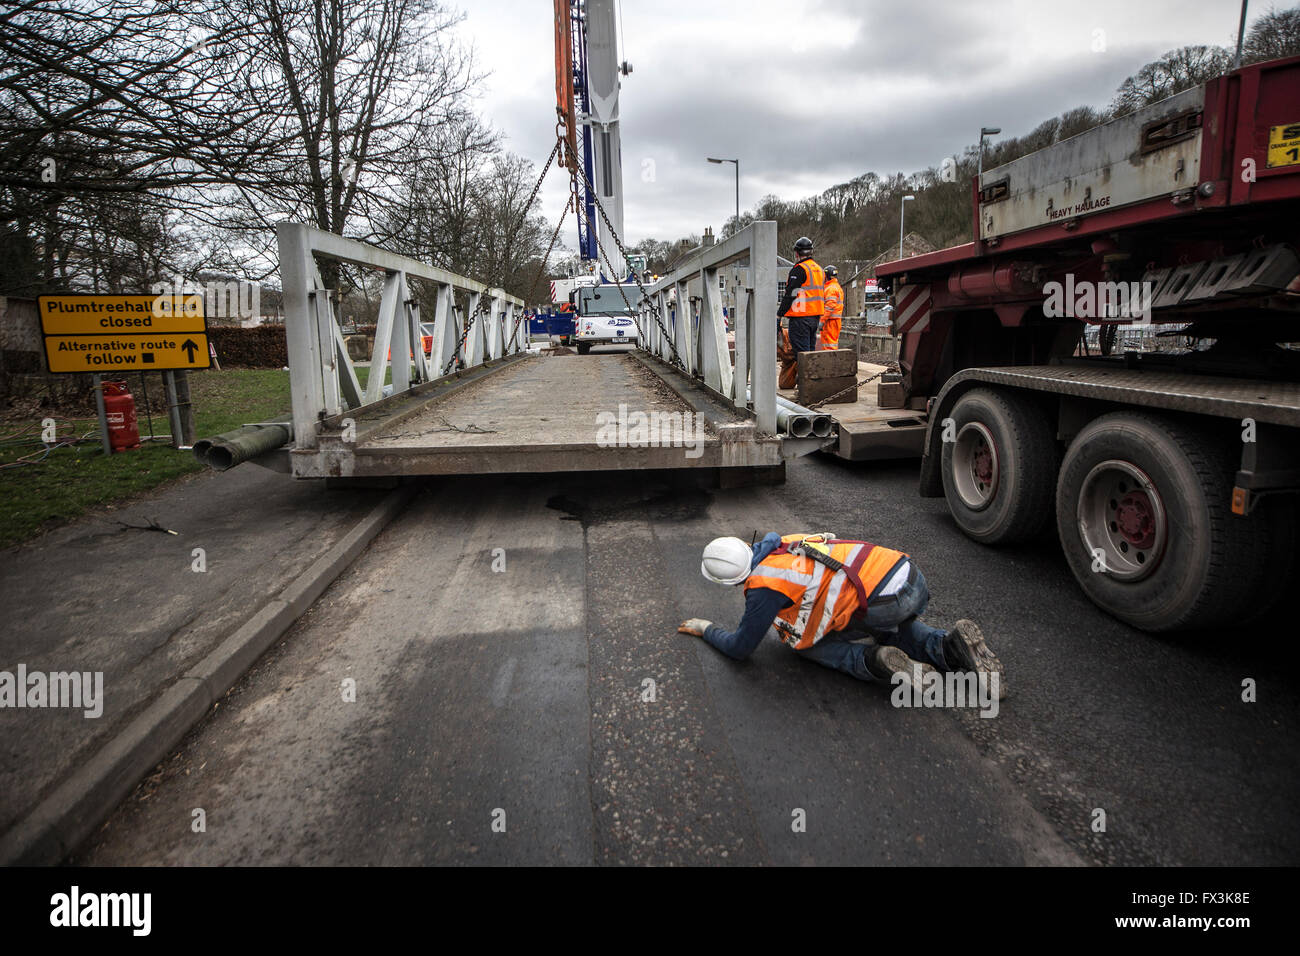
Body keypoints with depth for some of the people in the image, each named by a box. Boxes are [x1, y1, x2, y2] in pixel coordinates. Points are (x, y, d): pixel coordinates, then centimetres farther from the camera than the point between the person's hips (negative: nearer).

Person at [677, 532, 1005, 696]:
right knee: (900, 630, 39)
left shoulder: (763, 587, -7)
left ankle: (873, 661, -8)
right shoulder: (780, 542, 16)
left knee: (805, 641, 12)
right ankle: (952, 646, 9)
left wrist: (707, 629, 23)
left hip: (882, 602, -7)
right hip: (912, 577, 8)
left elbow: (740, 648, 6)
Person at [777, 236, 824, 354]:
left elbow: (790, 294, -15)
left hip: (801, 317, -9)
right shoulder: (820, 269, 17)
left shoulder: (799, 269, -11)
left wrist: (780, 313, -11)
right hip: (816, 317, 9)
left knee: (801, 352, -8)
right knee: (810, 350, 14)